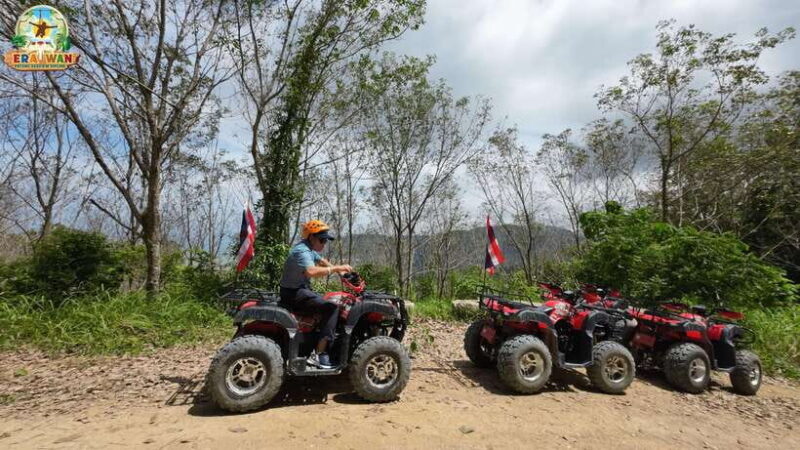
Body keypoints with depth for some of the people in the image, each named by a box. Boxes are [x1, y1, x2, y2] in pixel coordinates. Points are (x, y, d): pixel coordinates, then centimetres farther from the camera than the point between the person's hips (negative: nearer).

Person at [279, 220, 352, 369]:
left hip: (300, 289, 11)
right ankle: (318, 354, -19)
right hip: (294, 293, -11)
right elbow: (311, 271, -40)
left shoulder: (309, 249, 11)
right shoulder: (301, 251, -21)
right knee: (332, 308, -21)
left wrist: (339, 271, 10)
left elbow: (321, 260, 25)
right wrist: (336, 268, -36)